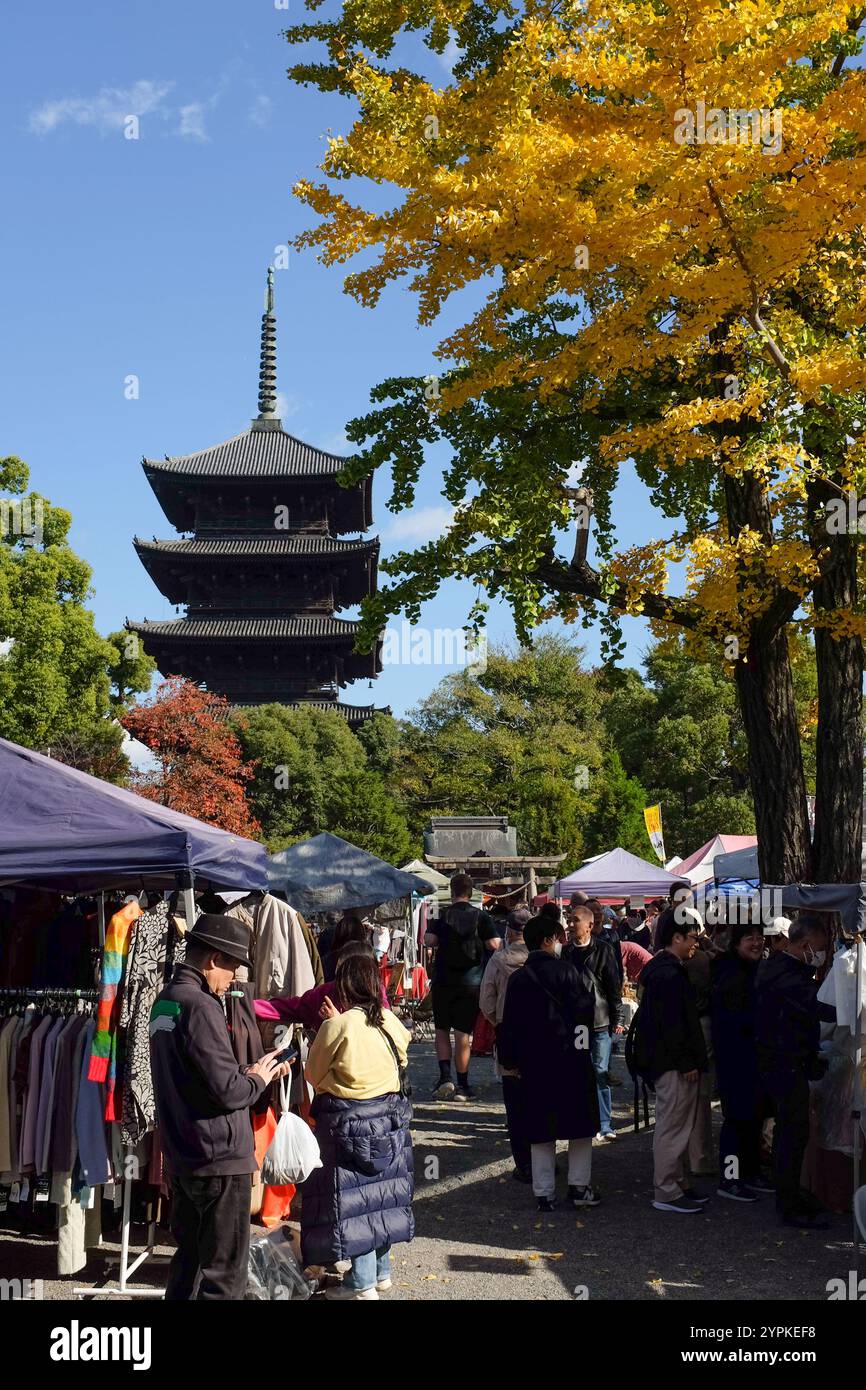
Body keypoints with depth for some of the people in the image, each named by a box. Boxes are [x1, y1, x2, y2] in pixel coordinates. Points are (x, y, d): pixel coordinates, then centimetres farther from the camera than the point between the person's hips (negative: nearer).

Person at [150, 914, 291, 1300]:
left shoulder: (164, 1001, 10)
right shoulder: (200, 1007, -20)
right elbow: (228, 1092, -22)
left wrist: (253, 1072, 8)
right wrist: (257, 1079, -3)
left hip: (180, 1156, 9)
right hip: (219, 1158, -9)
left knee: (189, 1258, 19)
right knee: (224, 1271, 0)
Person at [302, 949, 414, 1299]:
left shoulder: (337, 1027, -17)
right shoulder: (390, 1022, -2)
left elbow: (314, 1074, -5)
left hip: (348, 1123, -6)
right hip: (389, 1118, 6)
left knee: (353, 1198, 4)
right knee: (380, 1192, 17)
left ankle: (362, 1283, 10)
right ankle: (382, 1271, 29)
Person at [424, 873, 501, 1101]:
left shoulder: (443, 915, -2)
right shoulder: (480, 916, -2)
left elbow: (429, 940, -12)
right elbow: (494, 944, -11)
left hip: (443, 981, 0)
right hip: (470, 983, 0)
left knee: (442, 1031, 13)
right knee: (463, 1034, 5)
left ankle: (445, 1077, -2)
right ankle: (462, 1086, 8)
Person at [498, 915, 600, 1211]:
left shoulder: (517, 978, 3)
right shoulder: (566, 970, -9)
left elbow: (509, 1024, 5)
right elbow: (585, 1009, -9)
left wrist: (510, 1061, 12)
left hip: (534, 1061, 3)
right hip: (571, 1058, -3)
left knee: (541, 1130, 8)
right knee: (580, 1124, 10)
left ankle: (544, 1194, 10)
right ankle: (579, 1187, 12)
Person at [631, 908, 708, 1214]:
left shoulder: (665, 969, 15)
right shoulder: (668, 974, -19)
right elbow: (672, 1023, -22)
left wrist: (690, 1059, 20)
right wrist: (687, 1062, -18)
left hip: (670, 1061, 11)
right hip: (673, 1063, -11)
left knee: (676, 1125, 17)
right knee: (672, 1126, -3)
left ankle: (677, 1185, 26)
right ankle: (666, 1193, 4)